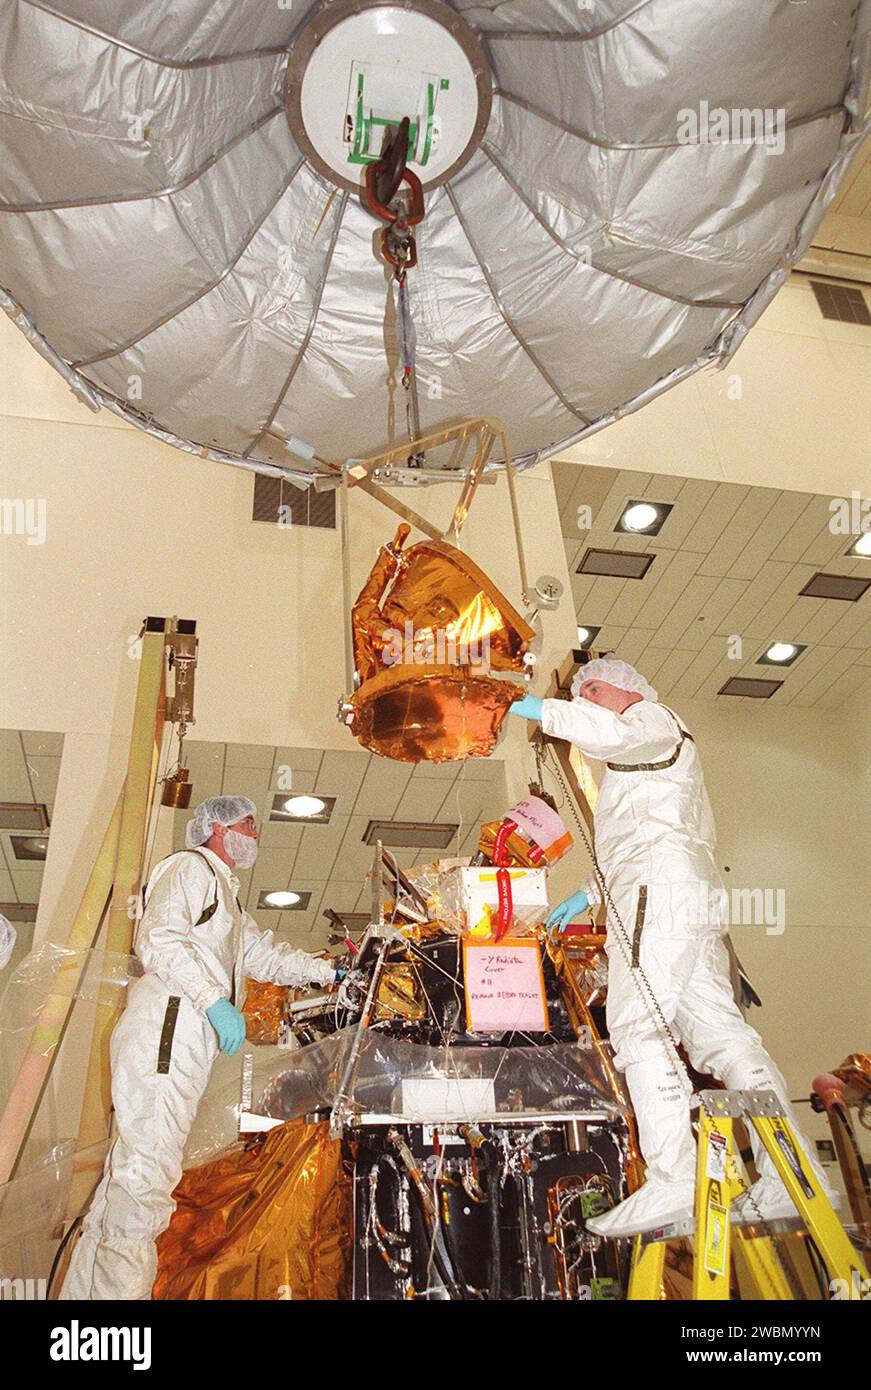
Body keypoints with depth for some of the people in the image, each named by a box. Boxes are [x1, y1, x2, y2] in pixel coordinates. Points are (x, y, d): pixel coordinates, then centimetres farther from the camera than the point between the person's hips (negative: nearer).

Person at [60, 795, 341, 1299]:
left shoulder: (226, 895, 32)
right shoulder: (191, 868, 0)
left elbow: (263, 953, 35)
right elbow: (159, 937, -14)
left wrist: (329, 971, 28)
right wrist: (216, 1000, -20)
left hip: (189, 1045, 10)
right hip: (164, 1030, -10)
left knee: (130, 1173, 8)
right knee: (146, 1173, -14)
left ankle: (86, 1287, 12)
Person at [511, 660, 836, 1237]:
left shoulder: (656, 718, 11)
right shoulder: (637, 766, 39)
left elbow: (611, 733, -16)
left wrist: (546, 710, -5)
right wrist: (590, 894, 33)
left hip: (660, 887, -10)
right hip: (690, 902, 10)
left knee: (638, 1023, -18)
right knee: (718, 1029, 0)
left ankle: (674, 1180, -26)